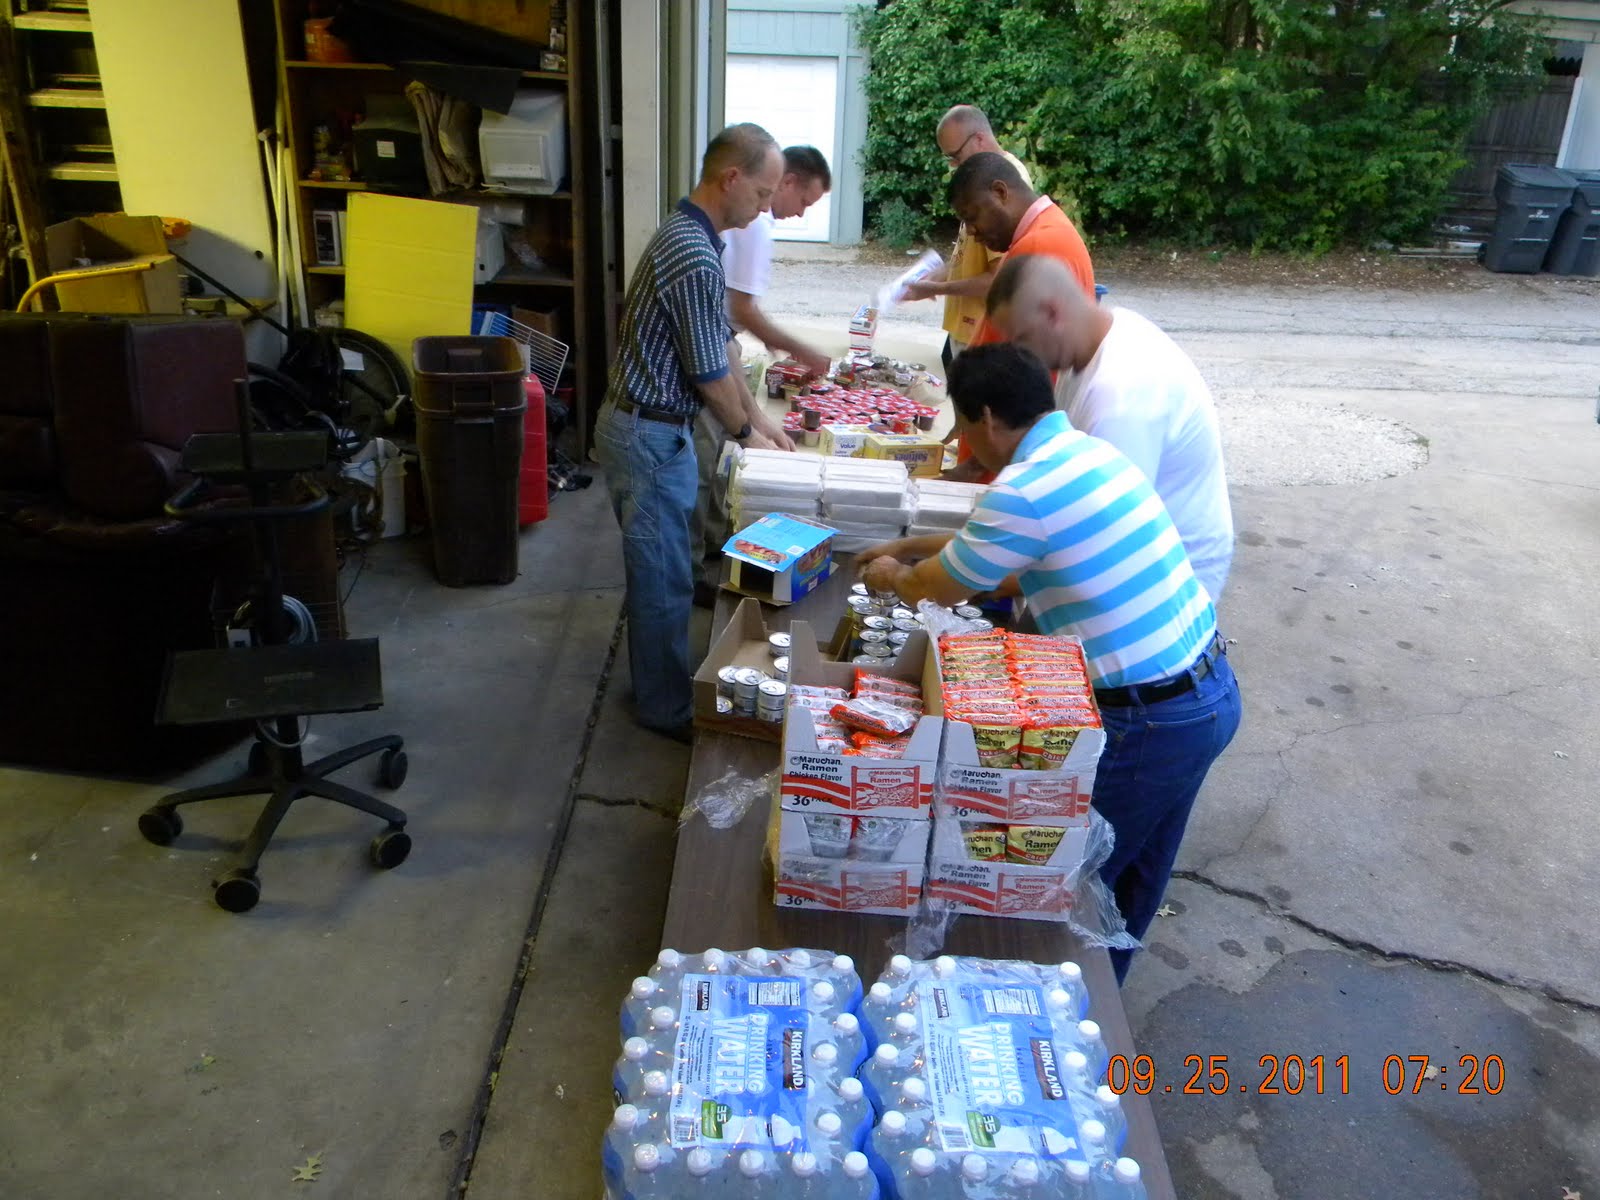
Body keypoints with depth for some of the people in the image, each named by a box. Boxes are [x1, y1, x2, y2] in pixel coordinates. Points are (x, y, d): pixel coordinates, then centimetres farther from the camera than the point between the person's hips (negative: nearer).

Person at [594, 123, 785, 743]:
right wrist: (745, 434, -1)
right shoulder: (694, 255, -23)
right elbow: (710, 374, -17)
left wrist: (753, 421, 15)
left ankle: (658, 686, 35)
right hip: (649, 436, -10)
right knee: (664, 578, 3)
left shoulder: (688, 233, 10)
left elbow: (716, 352, 16)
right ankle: (667, 709, 18)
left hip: (648, 426, 10)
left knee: (658, 569, 20)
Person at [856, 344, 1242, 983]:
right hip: (1212, 688, 9)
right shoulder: (1087, 449, 7)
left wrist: (891, 576, 16)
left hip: (1150, 718, -9)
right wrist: (909, 545, 30)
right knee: (1136, 870, 25)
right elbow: (989, 538, 23)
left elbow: (940, 587, -6)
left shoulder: (1023, 490, -21)